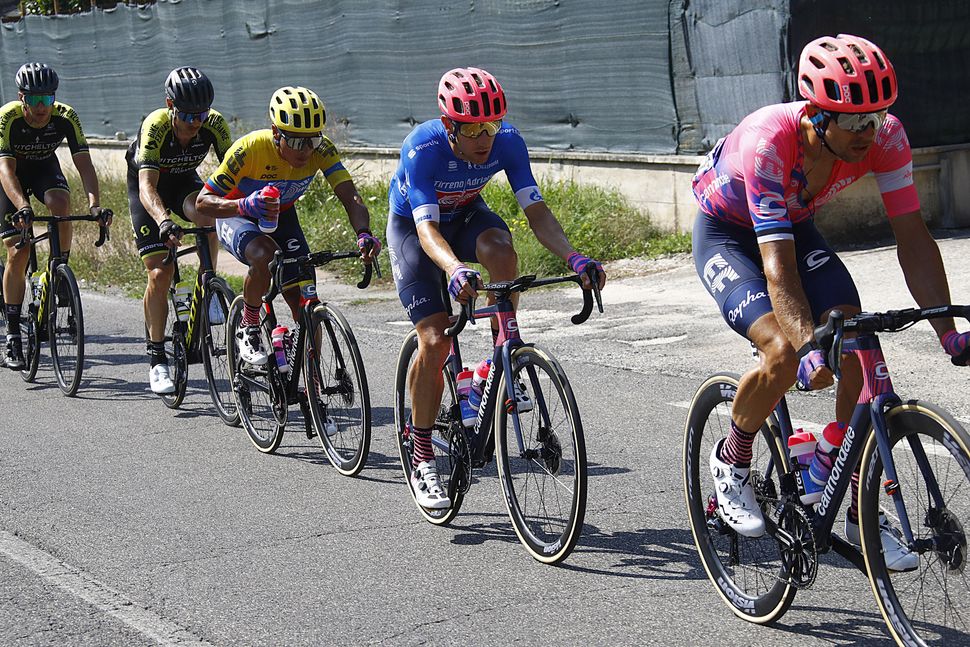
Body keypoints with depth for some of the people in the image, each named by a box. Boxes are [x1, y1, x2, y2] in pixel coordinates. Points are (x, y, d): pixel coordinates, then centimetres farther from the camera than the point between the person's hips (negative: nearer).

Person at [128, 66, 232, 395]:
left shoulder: (214, 124, -25)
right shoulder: (155, 126, -34)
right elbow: (147, 186, -43)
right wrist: (164, 221, -60)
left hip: (184, 181, 3)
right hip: (148, 186, -2)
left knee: (206, 214, -34)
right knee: (159, 273, -11)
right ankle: (157, 359, -1)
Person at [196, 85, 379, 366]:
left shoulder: (322, 149, -25)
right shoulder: (251, 148, -34)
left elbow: (350, 197, -32)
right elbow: (203, 201, -31)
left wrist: (364, 234, -53)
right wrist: (244, 205, -51)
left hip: (282, 217, 4)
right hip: (237, 217, -3)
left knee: (307, 308, -9)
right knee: (265, 255, -38)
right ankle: (248, 330, -14)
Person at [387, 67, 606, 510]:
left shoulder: (507, 141, -25)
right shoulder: (422, 149, -35)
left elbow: (535, 210, -27)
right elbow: (427, 228, -42)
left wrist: (573, 258, -44)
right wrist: (454, 270, -63)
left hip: (465, 215, 3)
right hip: (413, 227, -3)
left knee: (500, 249, -35)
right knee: (434, 341, -16)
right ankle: (422, 460, -1)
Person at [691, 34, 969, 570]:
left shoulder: (885, 137, -25)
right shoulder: (767, 142, -39)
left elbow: (912, 238, -22)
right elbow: (777, 265, -43)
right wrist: (810, 346, -55)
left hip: (796, 225, 5)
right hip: (725, 234, -5)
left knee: (858, 350, -15)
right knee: (784, 355, -28)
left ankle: (863, 514, -2)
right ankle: (730, 461, 2)